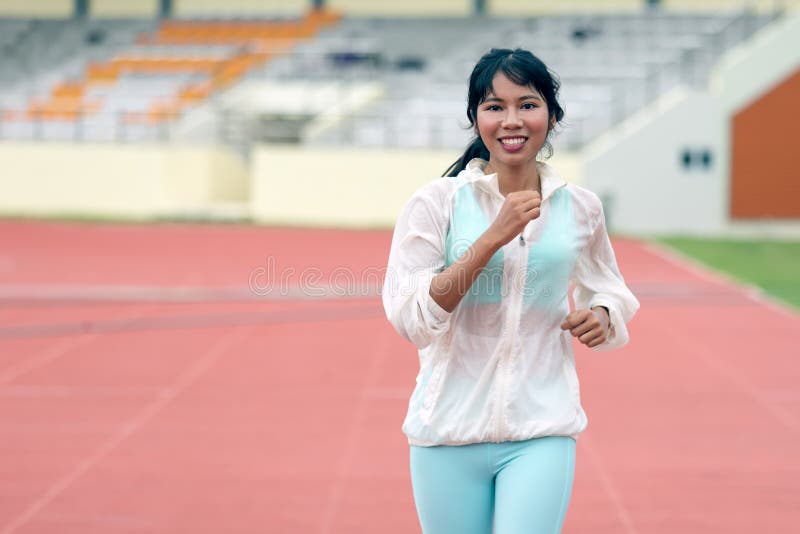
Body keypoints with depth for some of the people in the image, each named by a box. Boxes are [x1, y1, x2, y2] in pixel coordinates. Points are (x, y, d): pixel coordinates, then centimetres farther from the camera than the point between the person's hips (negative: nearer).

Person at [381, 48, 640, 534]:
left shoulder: (580, 208, 5)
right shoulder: (436, 203, -4)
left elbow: (608, 288, 21)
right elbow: (409, 316, -13)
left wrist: (601, 316, -3)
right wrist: (493, 238, -19)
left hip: (542, 435, 1)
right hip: (450, 434, -1)